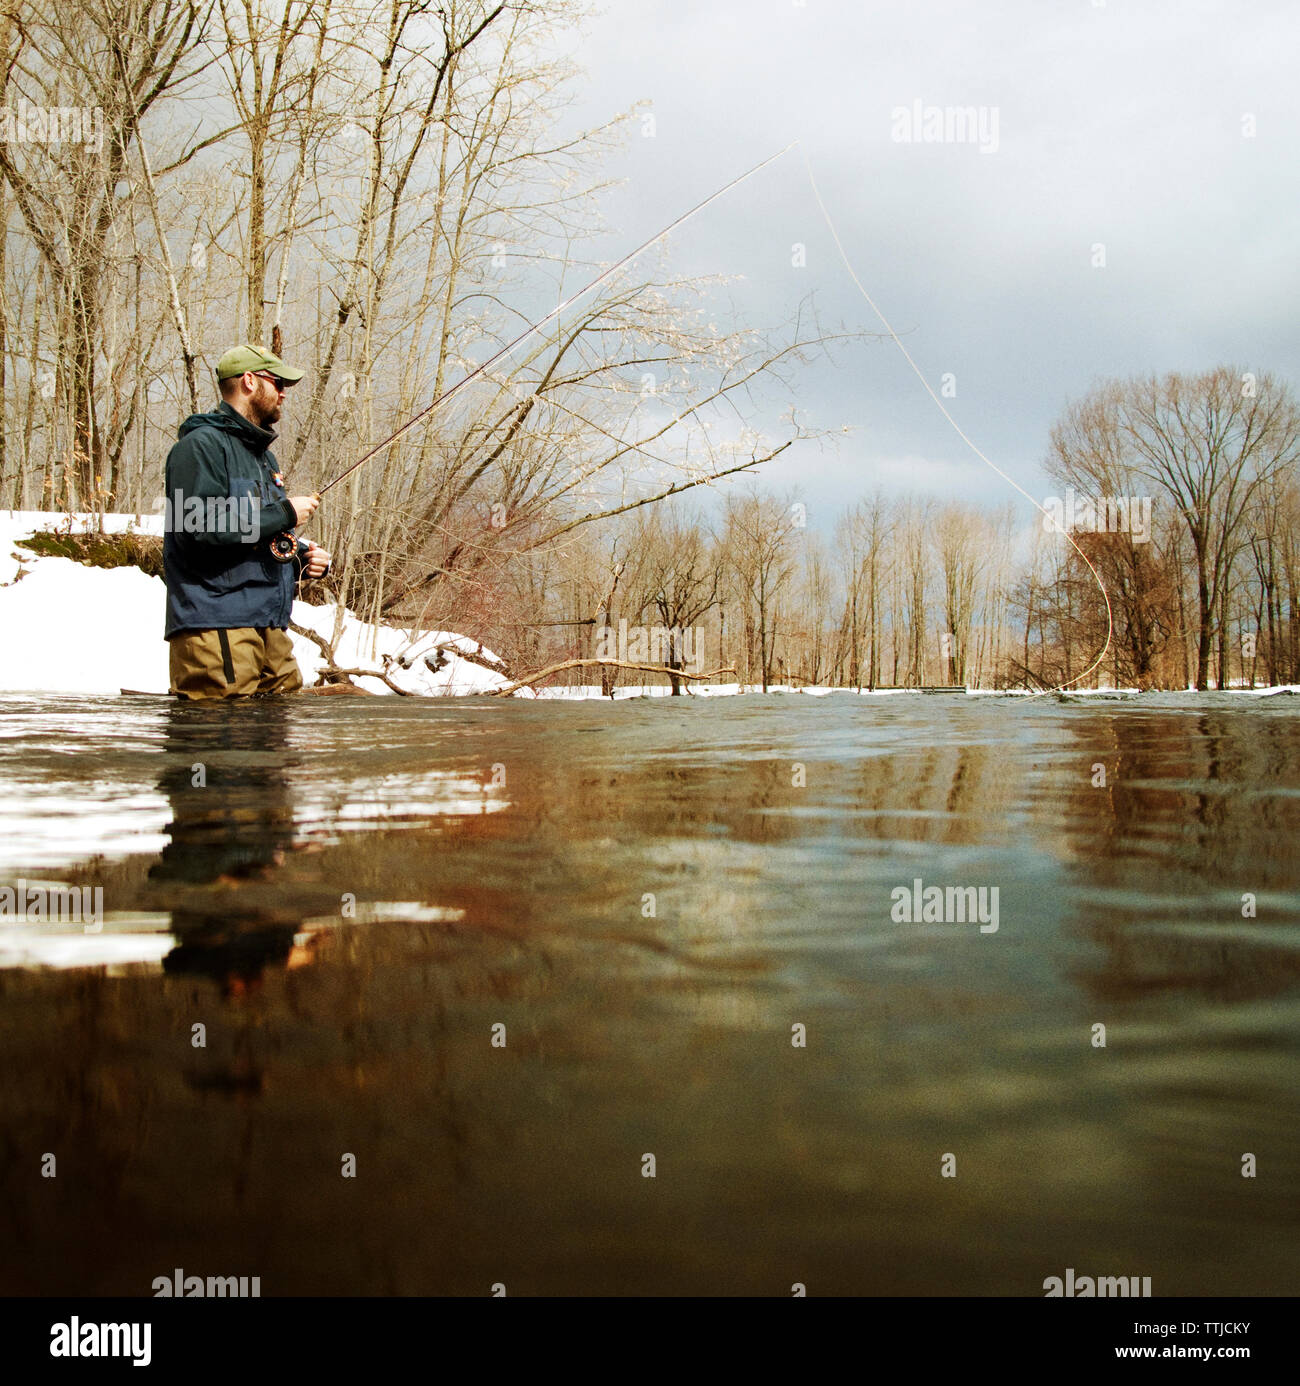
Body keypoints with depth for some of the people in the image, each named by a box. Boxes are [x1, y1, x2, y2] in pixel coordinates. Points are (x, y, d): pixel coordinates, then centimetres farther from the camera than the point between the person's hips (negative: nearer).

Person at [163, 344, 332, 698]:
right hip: (216, 627, -9)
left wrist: (303, 557, 11)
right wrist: (284, 513, -13)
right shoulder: (202, 445, -6)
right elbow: (199, 529, -19)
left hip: (270, 628, 9)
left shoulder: (262, 454, 25)